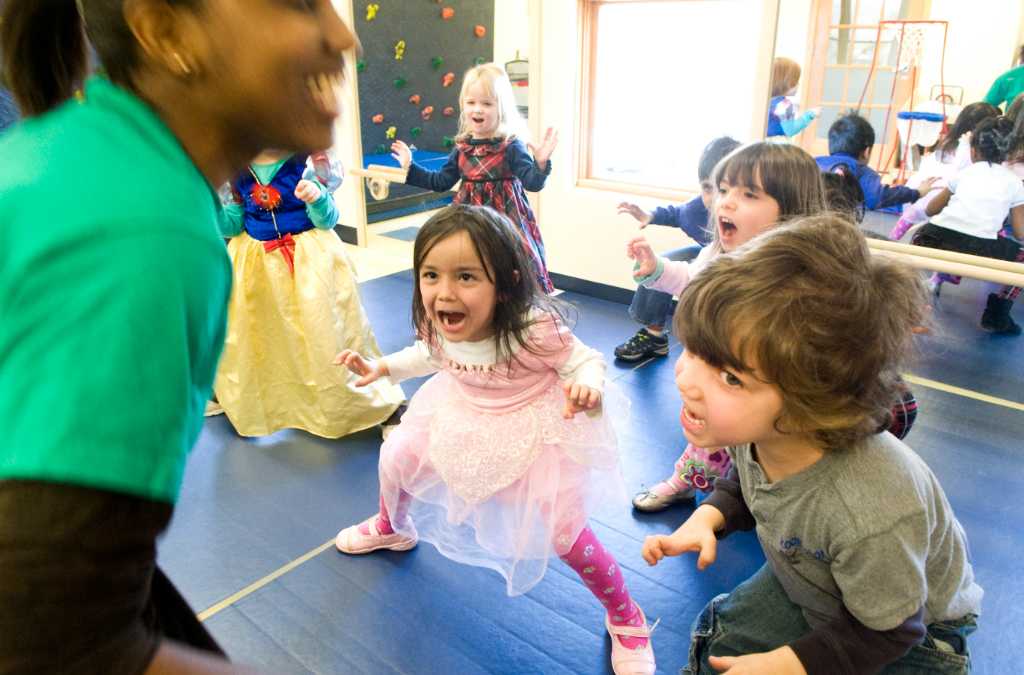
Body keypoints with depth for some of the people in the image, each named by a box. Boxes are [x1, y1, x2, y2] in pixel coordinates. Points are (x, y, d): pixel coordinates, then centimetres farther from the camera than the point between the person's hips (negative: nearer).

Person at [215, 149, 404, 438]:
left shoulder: (305, 165, -12)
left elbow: (327, 220, -10)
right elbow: (235, 222, 8)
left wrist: (317, 197, -31)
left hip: (307, 260, -4)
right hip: (254, 263, 5)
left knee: (320, 330, 0)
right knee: (253, 336, 15)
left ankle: (338, 402, 18)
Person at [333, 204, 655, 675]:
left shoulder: (534, 330, -38)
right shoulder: (439, 325, -20)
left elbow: (585, 361, -21)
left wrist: (588, 387, -43)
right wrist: (381, 367, 0)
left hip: (531, 432, -6)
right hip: (462, 416, 6)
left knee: (563, 533, -8)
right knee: (395, 460, 15)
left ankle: (626, 619, 22)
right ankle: (393, 528, 54)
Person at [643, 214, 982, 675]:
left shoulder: (869, 514, -44)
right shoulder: (754, 425, -24)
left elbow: (883, 631, -24)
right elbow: (745, 484, 1)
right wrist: (707, 518, -16)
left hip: (909, 637, -5)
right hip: (807, 586, 5)